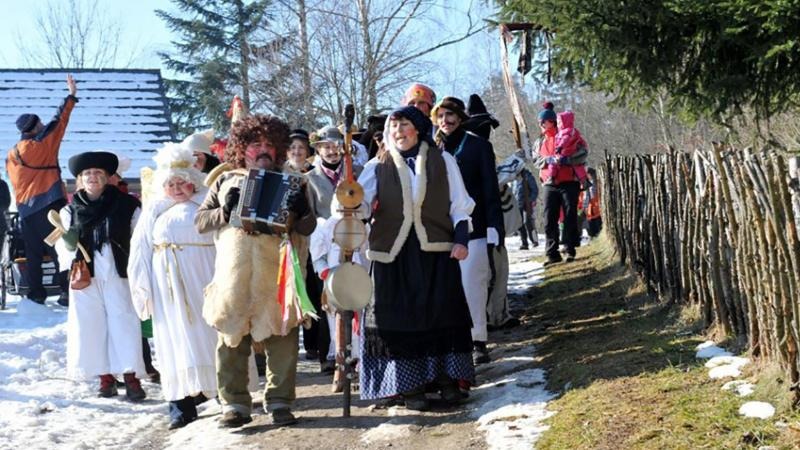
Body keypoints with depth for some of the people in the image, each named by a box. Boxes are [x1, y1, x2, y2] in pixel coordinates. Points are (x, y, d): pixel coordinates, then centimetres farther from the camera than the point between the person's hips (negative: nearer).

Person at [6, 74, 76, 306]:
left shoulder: (11, 155, 11)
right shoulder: (42, 145, -6)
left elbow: (15, 182, 18)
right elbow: (58, 122, -1)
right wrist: (71, 96, 5)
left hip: (25, 210, 6)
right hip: (49, 206, -6)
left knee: (33, 254, 8)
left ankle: (36, 294, 7)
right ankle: (67, 291, -10)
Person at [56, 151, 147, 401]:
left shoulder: (125, 205, 2)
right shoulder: (70, 211, 7)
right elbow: (63, 248, 10)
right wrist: (69, 244, -12)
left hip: (118, 274, -2)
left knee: (123, 322, -5)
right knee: (91, 325, 3)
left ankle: (130, 377, -1)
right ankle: (105, 377, 13)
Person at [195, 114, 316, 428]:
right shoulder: (225, 181, 17)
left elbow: (307, 227, 13)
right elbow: (200, 220, 12)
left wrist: (301, 212, -10)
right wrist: (225, 211, -7)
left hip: (276, 271, 0)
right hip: (233, 272, 0)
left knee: (283, 336, -1)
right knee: (232, 335, 1)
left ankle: (279, 402, 8)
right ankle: (234, 403, 9)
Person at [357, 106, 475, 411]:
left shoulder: (442, 161, 7)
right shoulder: (378, 166, 7)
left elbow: (459, 205, 9)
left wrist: (461, 239, -1)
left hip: (436, 250, 0)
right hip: (394, 252, 0)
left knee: (443, 314, 2)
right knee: (401, 318, 0)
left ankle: (447, 379, 13)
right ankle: (410, 386, 8)